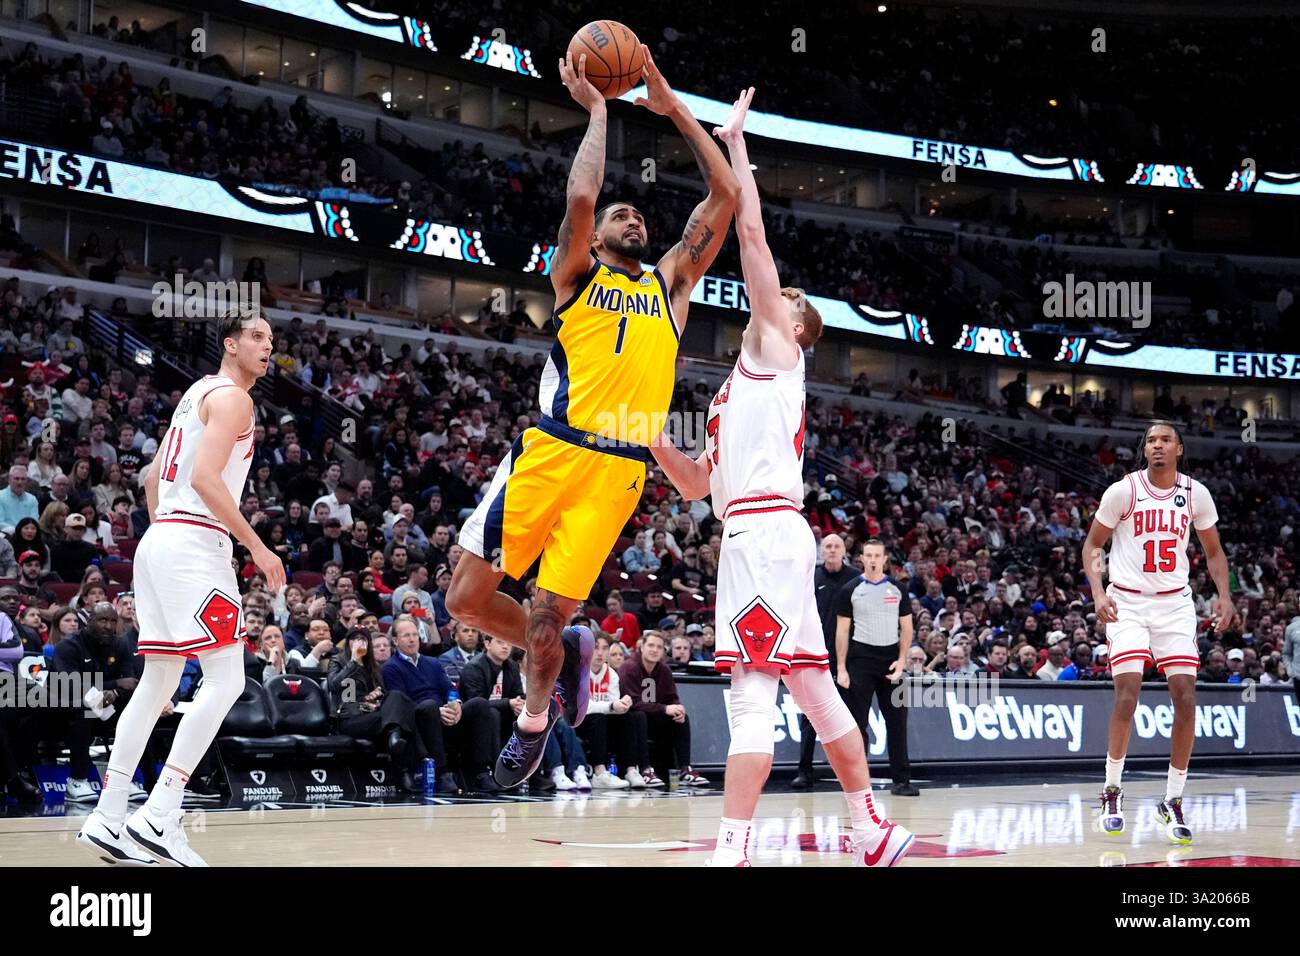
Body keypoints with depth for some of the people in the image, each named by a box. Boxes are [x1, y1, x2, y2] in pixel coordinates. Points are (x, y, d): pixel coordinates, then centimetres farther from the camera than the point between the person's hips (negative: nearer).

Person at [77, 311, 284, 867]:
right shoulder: (231, 397, -7)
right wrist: (257, 548, -18)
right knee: (226, 679, -12)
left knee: (159, 681, 10)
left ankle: (108, 819, 8)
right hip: (195, 544, -10)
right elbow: (206, 478, -19)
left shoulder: (199, 393, 22)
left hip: (161, 540, 10)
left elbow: (153, 476, 25)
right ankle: (159, 818, -18)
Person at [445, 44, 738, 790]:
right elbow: (581, 197, -6)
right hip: (550, 451, -1)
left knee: (550, 614, -4)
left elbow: (726, 195, 16)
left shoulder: (671, 285, 21)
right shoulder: (578, 274, 13)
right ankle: (568, 649, 22)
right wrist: (597, 111, 4)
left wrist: (673, 108, 15)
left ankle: (535, 721, 24)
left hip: (619, 470, 1)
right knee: (468, 599, -5)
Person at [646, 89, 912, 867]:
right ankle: (875, 832, 17)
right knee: (812, 689, 12)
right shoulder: (745, 384, 28)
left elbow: (752, 231, -2)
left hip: (767, 533, -10)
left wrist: (734, 143, 3)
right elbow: (695, 485, 28)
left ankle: (732, 852, -21)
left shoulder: (778, 351, 5)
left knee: (752, 692, -15)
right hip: (752, 534, 10)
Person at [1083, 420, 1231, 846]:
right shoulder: (1123, 491, -7)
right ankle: (1112, 791, 1)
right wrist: (1098, 592, -14)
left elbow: (1213, 551, 12)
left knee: (1185, 695, -7)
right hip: (1127, 603, -3)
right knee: (1128, 691, -16)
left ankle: (1173, 802, 2)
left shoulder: (1196, 494, 1)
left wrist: (1224, 595, -4)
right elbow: (1093, 544, 1)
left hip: (1175, 603, 3)